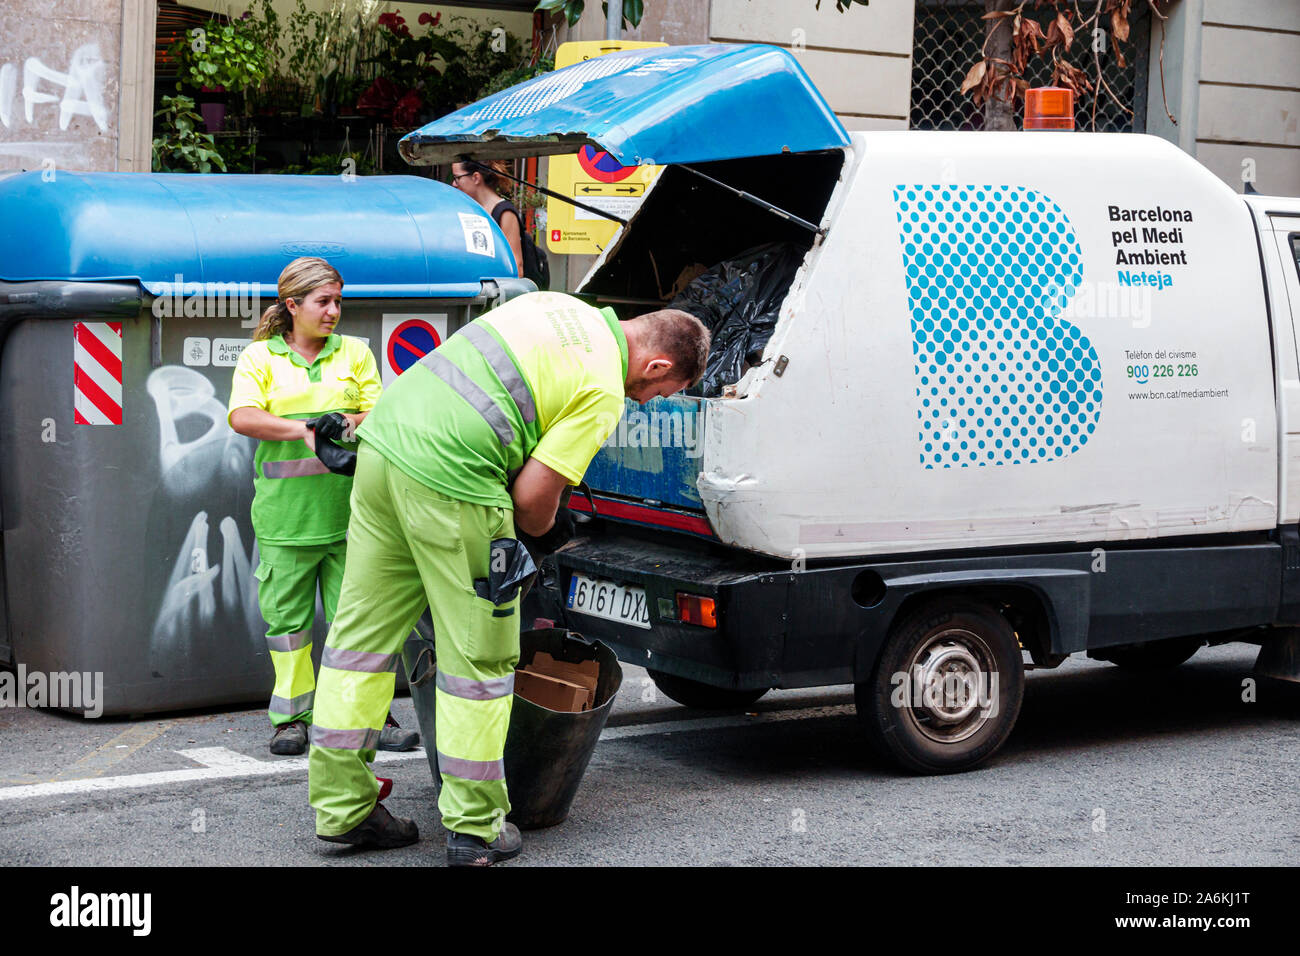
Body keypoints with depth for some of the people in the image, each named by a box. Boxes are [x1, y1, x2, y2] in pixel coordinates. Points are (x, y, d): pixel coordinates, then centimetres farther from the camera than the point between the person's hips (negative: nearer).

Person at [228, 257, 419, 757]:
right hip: (284, 513, -1)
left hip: (347, 508, 1)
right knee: (287, 614, 4)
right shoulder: (259, 356, 8)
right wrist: (303, 430, -20)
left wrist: (350, 422, -13)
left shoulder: (355, 352, 15)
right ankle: (292, 715, 14)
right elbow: (242, 417, -7)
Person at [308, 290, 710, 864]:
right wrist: (544, 533, 16)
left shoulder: (555, 304, 19)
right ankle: (474, 828, 12)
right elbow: (533, 494, -8)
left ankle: (340, 806, 21)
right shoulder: (603, 393, -4)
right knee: (478, 659, 4)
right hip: (447, 482, -9)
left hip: (383, 442, 9)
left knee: (361, 631, 13)